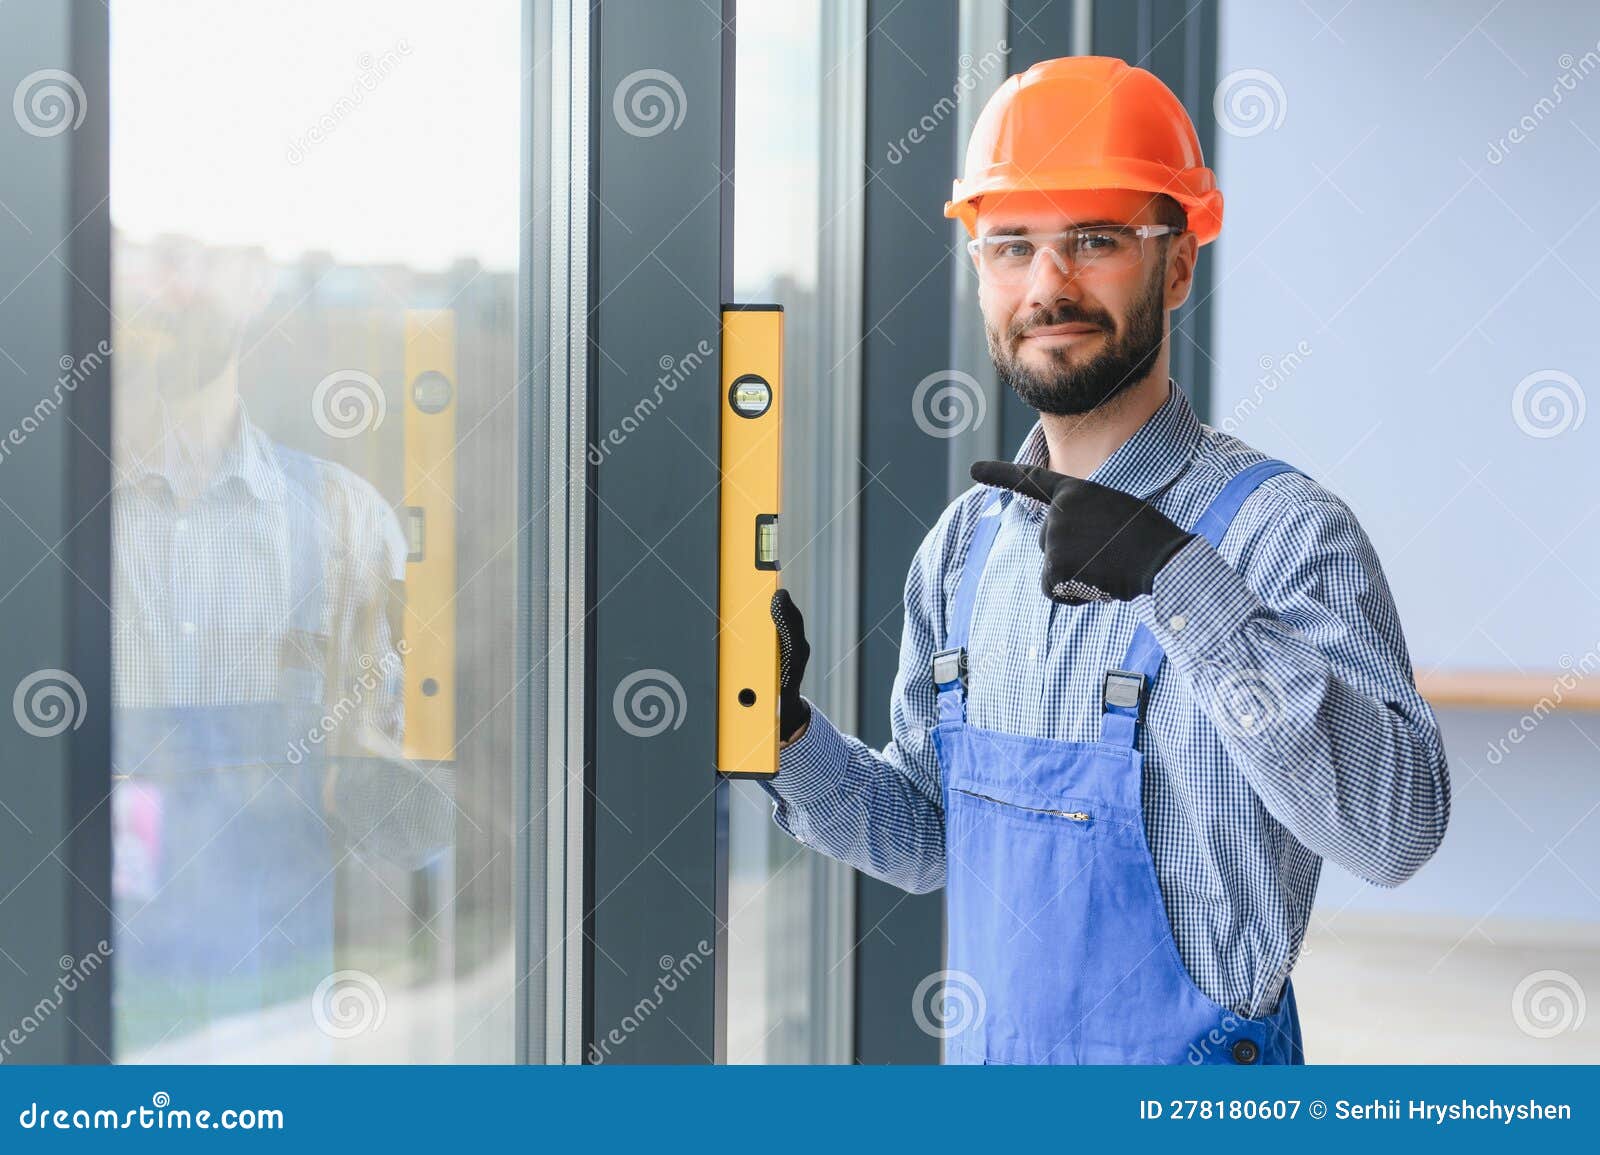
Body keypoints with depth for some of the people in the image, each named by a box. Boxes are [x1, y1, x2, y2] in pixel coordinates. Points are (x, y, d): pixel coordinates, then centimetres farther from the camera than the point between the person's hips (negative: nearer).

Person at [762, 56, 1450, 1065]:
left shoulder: (1282, 529, -17)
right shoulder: (967, 539, 2)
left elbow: (1399, 829, -29)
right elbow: (926, 837, 8)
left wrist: (1175, 576, -33)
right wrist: (792, 735, -10)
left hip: (1189, 1090, -5)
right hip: (985, 1058, 5)